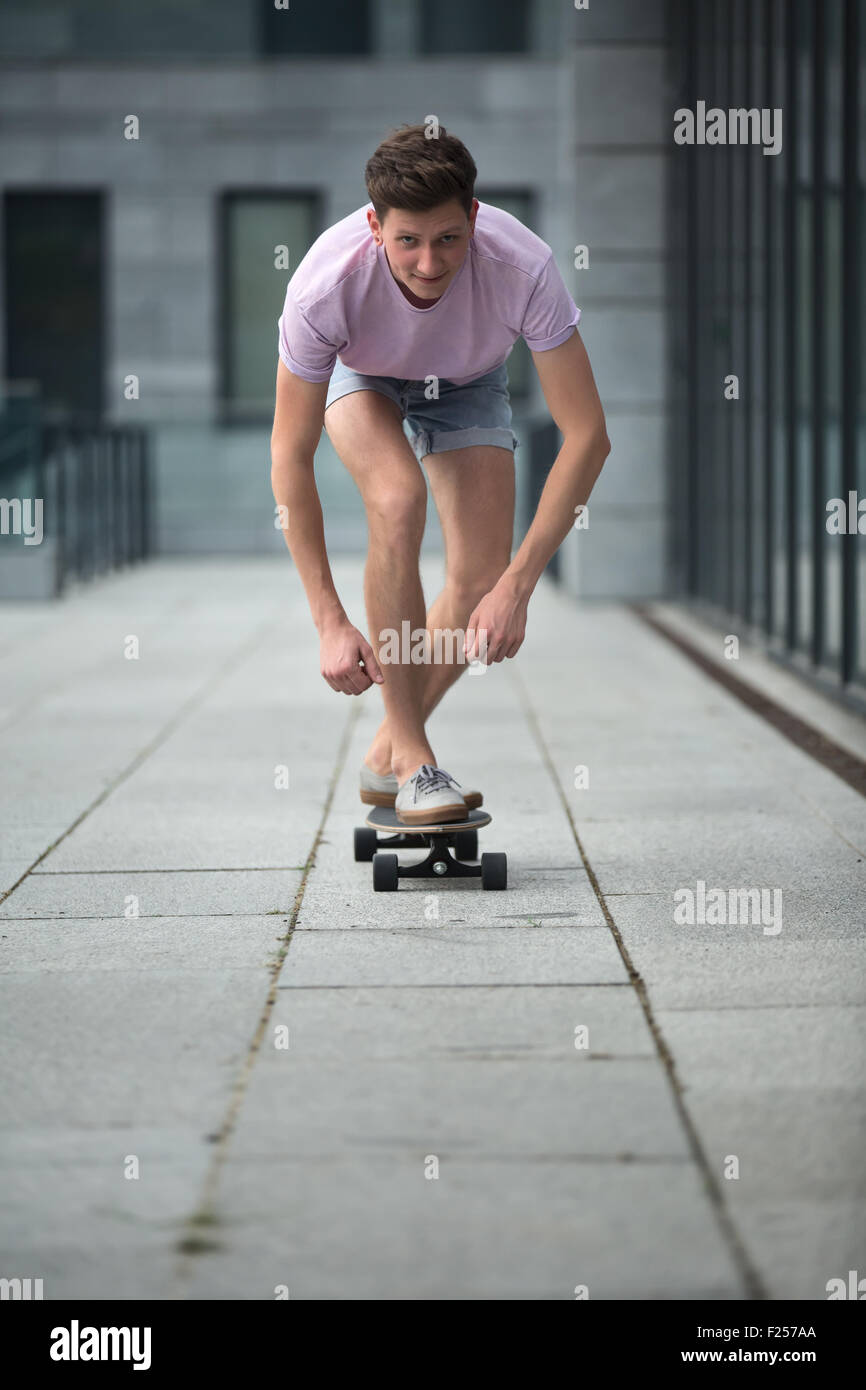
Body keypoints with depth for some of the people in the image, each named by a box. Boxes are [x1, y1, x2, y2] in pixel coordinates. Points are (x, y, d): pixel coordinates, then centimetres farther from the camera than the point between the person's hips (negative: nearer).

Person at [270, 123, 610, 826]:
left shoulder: (523, 267, -40)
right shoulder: (325, 286, -40)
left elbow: (587, 436, -33)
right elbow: (291, 457, -30)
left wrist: (517, 584, -38)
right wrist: (331, 621, -34)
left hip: (468, 384, 2)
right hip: (363, 375, -1)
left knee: (483, 580, -13)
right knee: (398, 501, -32)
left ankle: (385, 757, 12)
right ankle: (411, 759, -21)